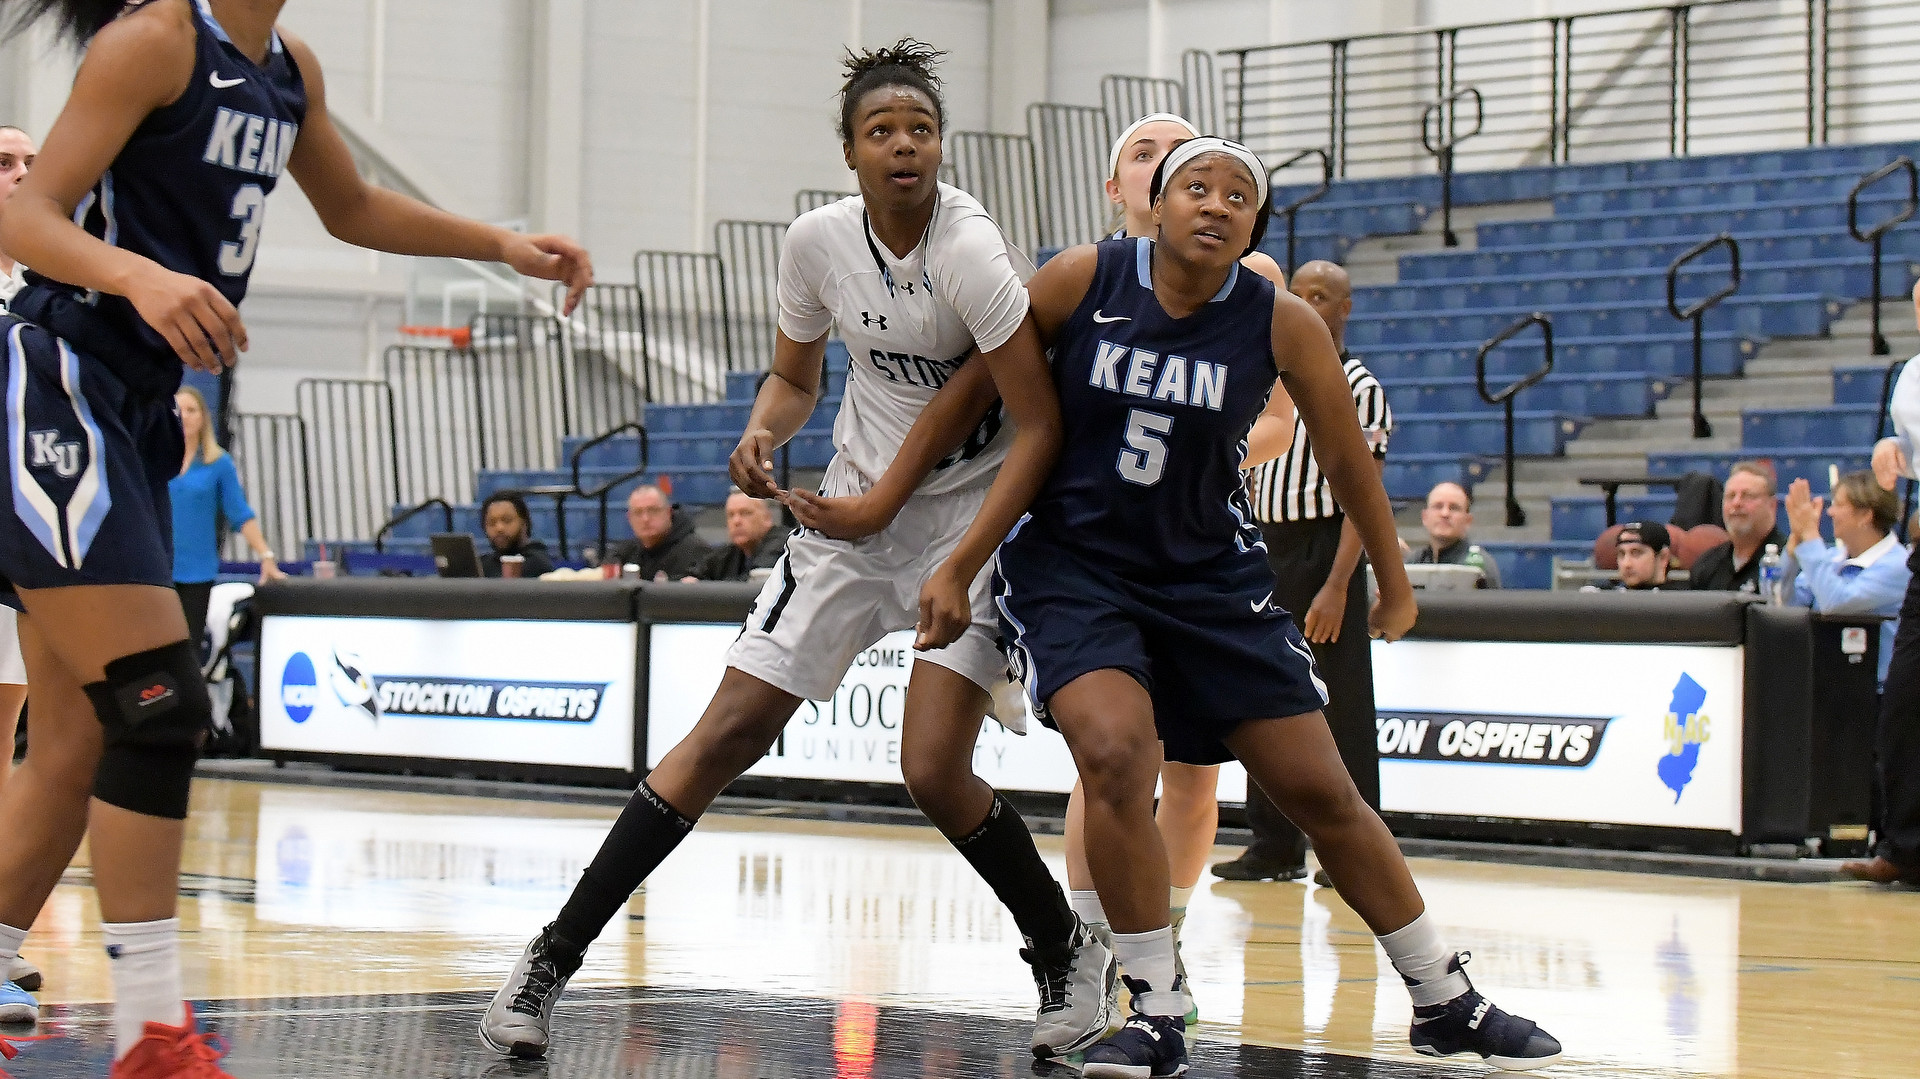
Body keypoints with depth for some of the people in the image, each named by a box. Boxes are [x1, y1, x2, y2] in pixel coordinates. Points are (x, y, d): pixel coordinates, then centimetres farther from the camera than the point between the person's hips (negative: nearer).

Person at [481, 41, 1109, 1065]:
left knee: (933, 769, -16)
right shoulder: (818, 240, -6)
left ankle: (1068, 953, 9)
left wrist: (961, 568, -27)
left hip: (975, 511, -4)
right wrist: (761, 434, -10)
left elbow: (1040, 426, -21)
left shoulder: (967, 251, -22)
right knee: (727, 732, -2)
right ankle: (555, 956, 3)